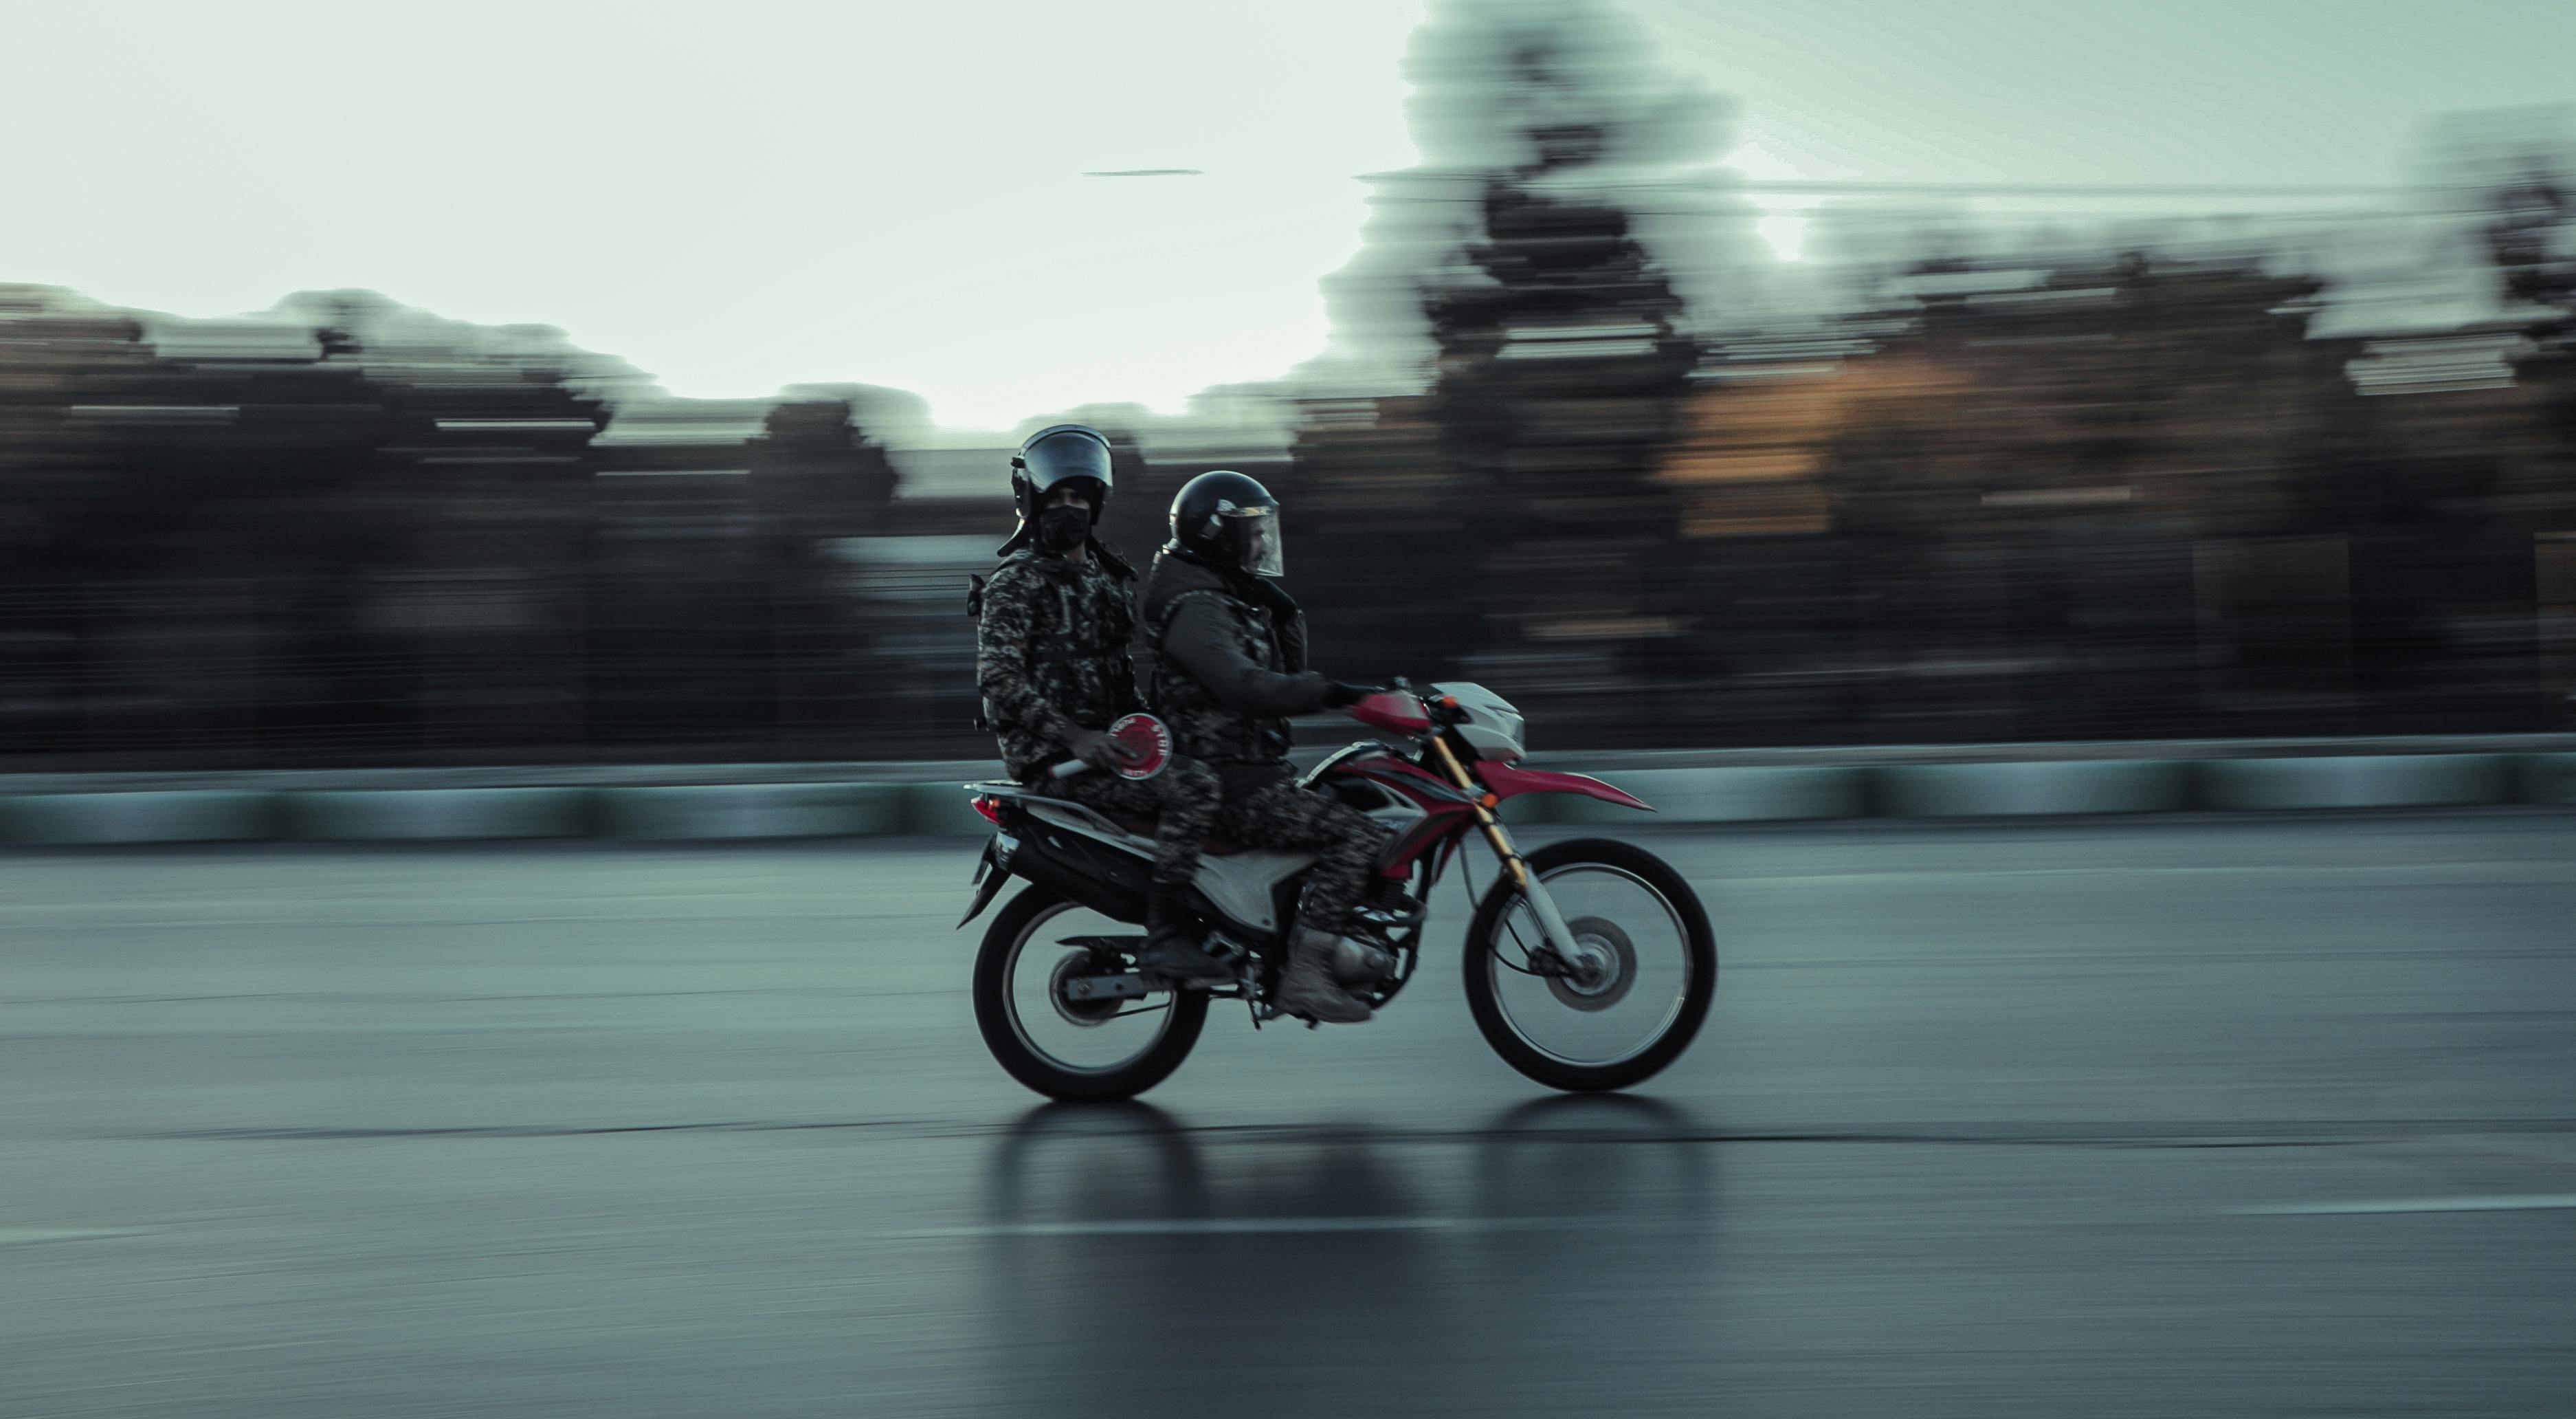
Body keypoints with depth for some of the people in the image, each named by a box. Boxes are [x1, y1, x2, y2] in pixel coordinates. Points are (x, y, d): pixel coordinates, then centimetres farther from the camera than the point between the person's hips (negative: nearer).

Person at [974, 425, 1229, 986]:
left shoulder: (1109, 576, 19)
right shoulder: (1016, 582, -8)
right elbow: (997, 677, -19)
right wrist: (1072, 736, -28)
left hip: (1104, 741, 9)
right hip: (1055, 761, -9)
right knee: (1192, 783, -28)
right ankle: (1164, 935, -29)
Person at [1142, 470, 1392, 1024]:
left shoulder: (1233, 599, 18)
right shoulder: (1196, 609, -16)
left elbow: (1285, 675, 21)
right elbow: (1243, 686, -32)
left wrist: (1284, 615, 4)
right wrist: (1332, 694, -36)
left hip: (1252, 769, 11)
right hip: (1228, 786, -11)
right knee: (1356, 834, -19)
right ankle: (1305, 974, -23)